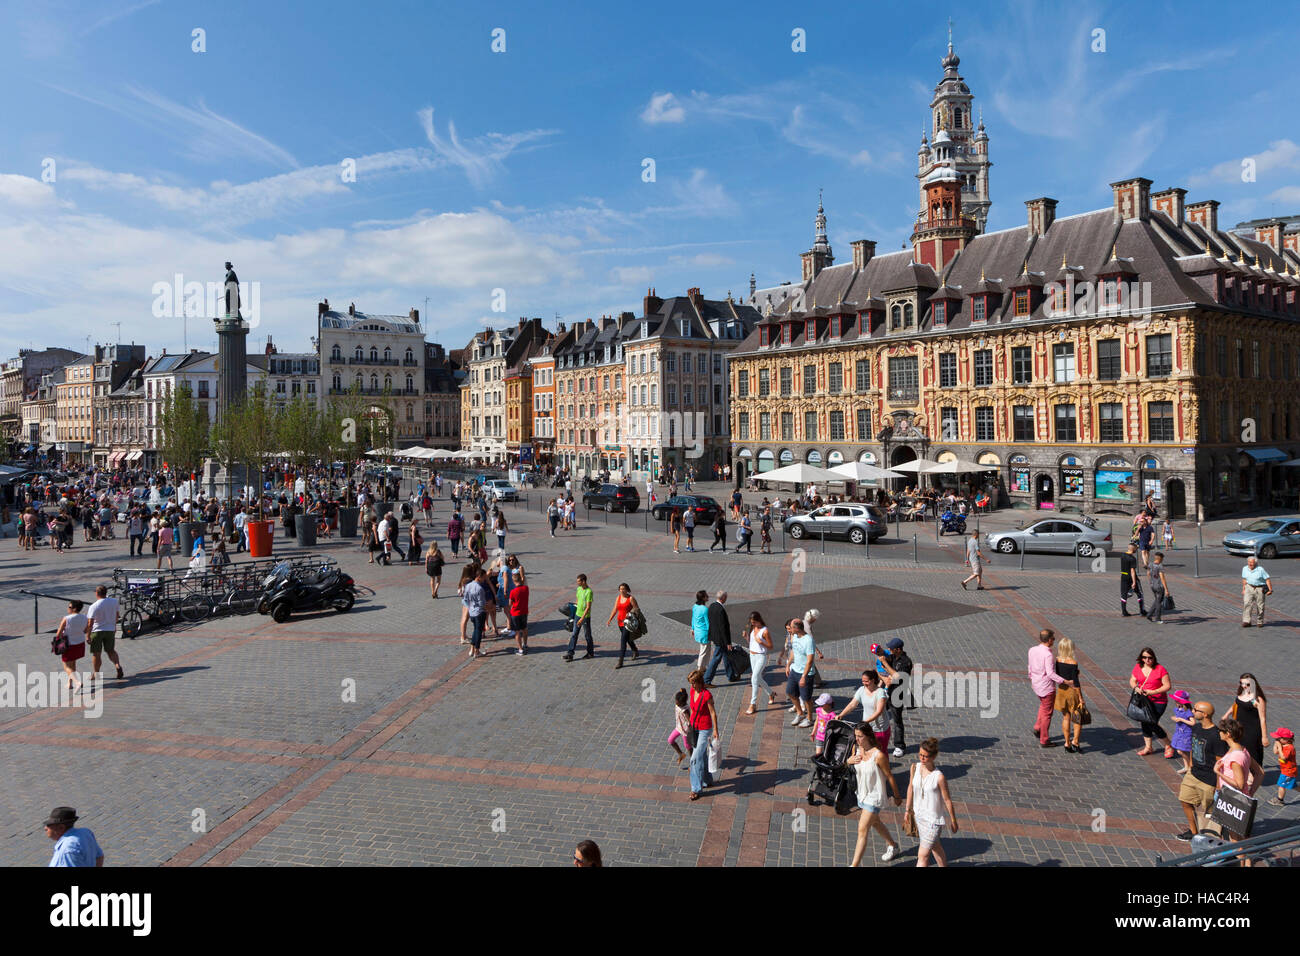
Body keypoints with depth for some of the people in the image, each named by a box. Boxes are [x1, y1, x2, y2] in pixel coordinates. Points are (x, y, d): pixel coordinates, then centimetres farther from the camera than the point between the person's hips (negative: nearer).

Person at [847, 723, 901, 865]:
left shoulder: (878, 755, -26)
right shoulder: (856, 748, -7)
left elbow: (889, 777, -13)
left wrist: (897, 796, -2)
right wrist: (848, 760, -13)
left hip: (874, 797, -7)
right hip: (862, 794, 7)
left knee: (862, 831, -7)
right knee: (875, 822, 27)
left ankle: (855, 864, -2)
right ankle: (892, 846, 51)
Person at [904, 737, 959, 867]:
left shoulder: (939, 777, -26)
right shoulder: (915, 767, -11)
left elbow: (947, 800, -15)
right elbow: (911, 788, 5)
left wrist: (954, 822, -5)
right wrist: (908, 809, 13)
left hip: (933, 819, -6)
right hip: (919, 815, 6)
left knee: (923, 855, 1)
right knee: (934, 845, 27)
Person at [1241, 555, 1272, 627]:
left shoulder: (1260, 570, -13)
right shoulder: (1245, 569, 1)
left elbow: (1267, 579, -12)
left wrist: (1270, 590, -17)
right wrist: (1243, 589, 15)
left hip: (1260, 589, -3)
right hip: (1249, 587, 3)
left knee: (1260, 606, 5)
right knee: (1247, 603, -13)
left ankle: (1260, 622, 20)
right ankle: (1247, 621, -14)